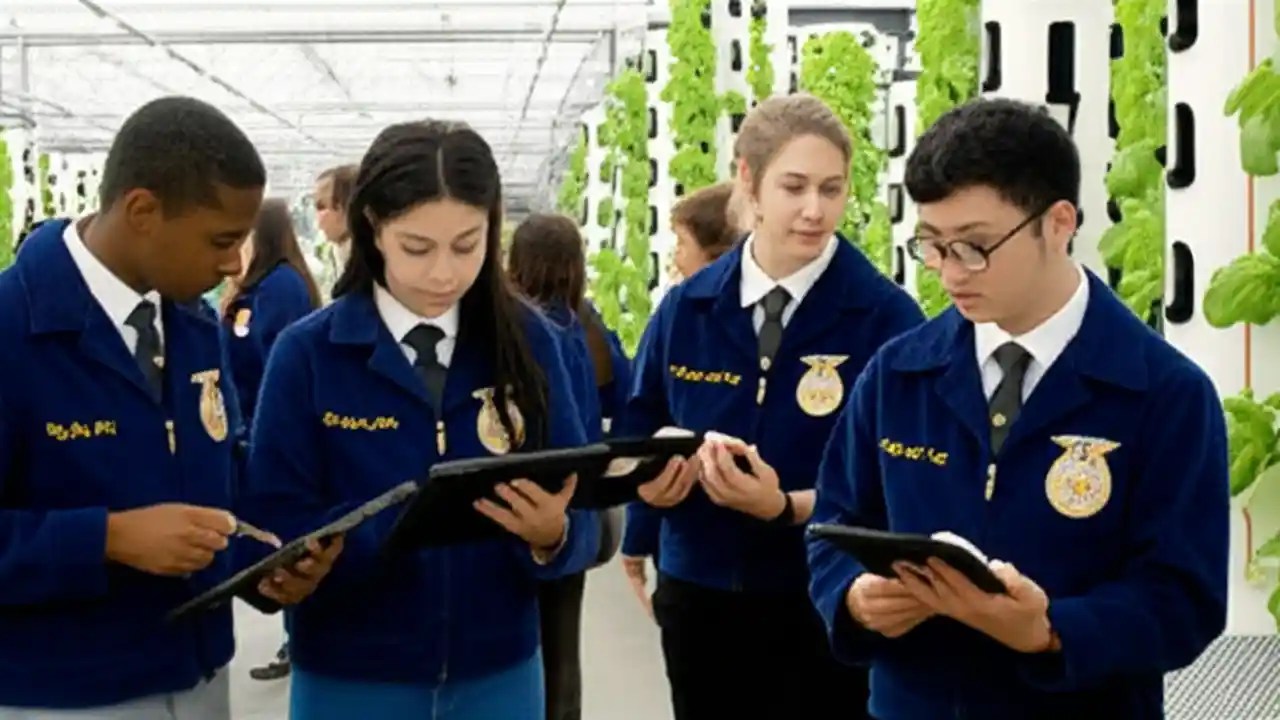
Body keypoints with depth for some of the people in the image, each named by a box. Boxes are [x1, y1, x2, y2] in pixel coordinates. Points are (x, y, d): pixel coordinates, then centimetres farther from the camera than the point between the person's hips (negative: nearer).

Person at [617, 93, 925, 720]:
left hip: (827, 608, -3)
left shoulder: (886, 316, -9)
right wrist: (652, 478, -12)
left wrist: (783, 506, -27)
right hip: (700, 596, 4)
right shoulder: (685, 308, 3)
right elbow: (639, 440, 10)